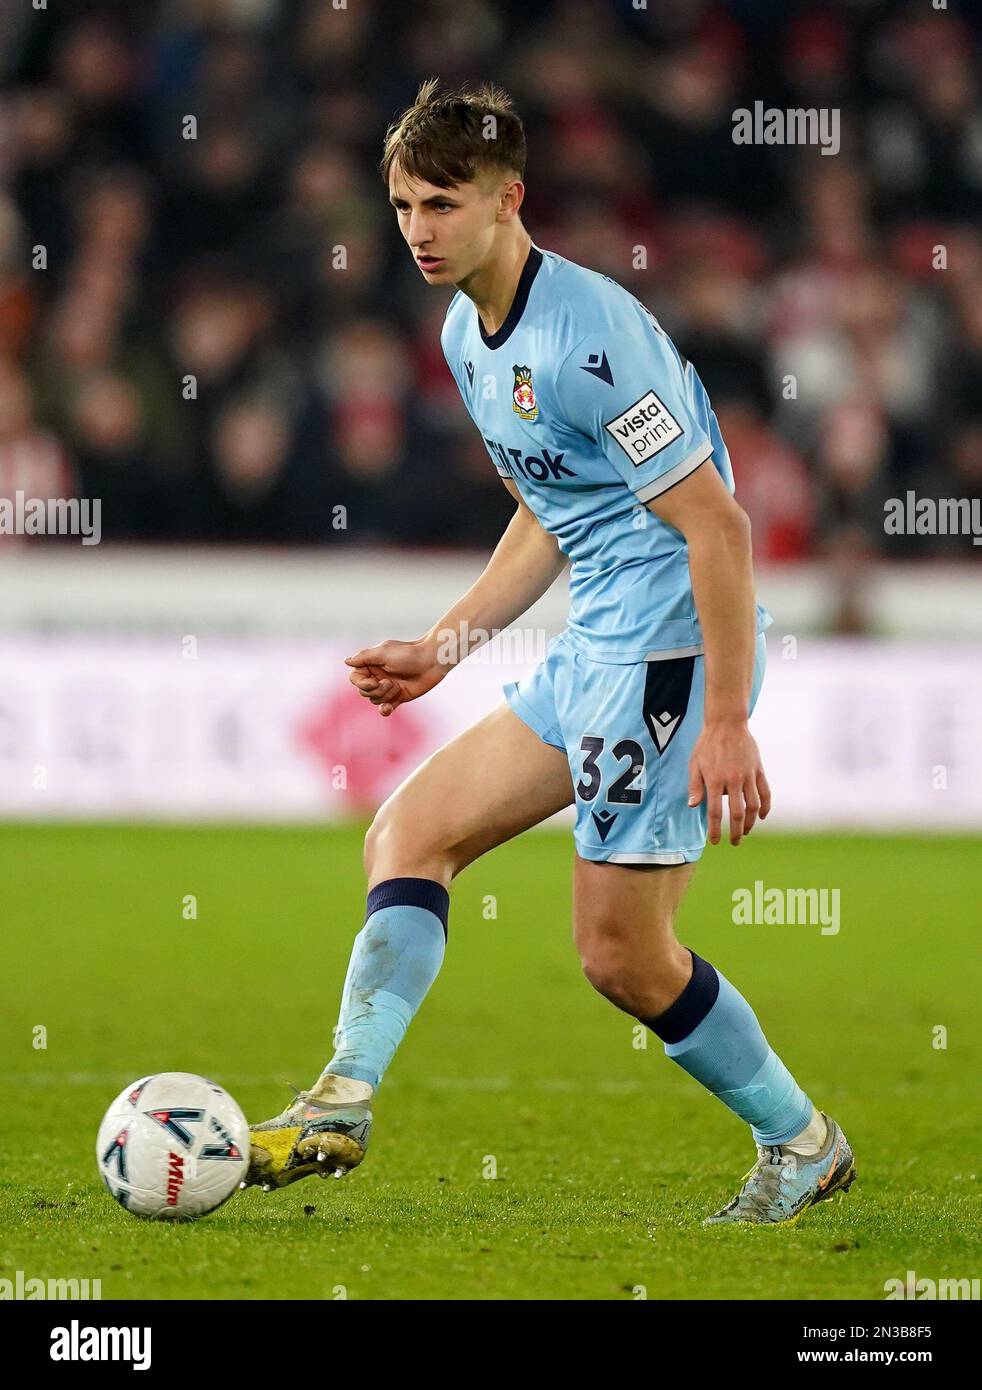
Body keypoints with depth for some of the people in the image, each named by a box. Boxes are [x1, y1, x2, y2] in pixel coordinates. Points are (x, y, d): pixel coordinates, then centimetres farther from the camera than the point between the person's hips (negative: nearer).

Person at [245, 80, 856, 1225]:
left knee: (623, 956, -6)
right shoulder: (466, 335, 11)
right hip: (590, 656, 10)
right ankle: (343, 1104, -2)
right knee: (408, 833, 3)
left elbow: (715, 523, -21)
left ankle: (799, 1143, 13)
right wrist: (443, 647, 20)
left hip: (673, 653, -10)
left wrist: (728, 722, -23)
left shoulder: (588, 331, -20)